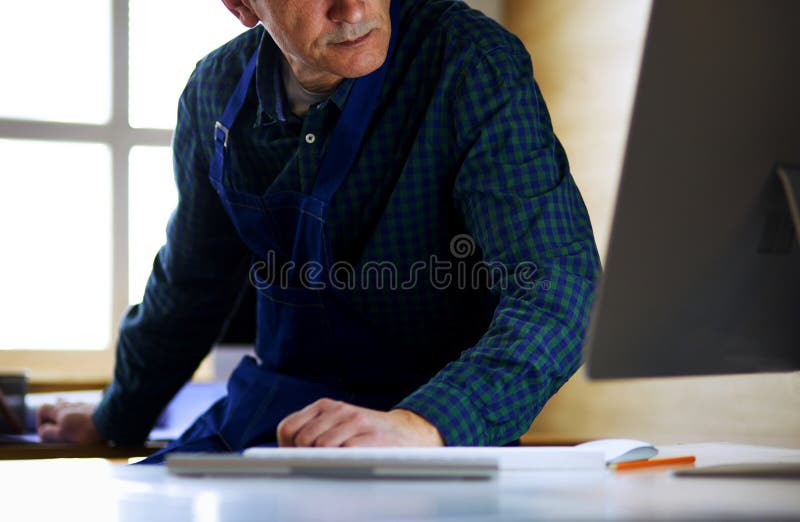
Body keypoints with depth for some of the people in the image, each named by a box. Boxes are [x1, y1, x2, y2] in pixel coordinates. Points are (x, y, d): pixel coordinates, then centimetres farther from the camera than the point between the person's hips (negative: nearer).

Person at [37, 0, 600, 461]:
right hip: (260, 414, 6)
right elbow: (191, 282, 17)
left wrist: (422, 424, -45)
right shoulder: (217, 90, 0)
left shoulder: (474, 65, -18)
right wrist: (115, 419, 31)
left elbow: (558, 283, -28)